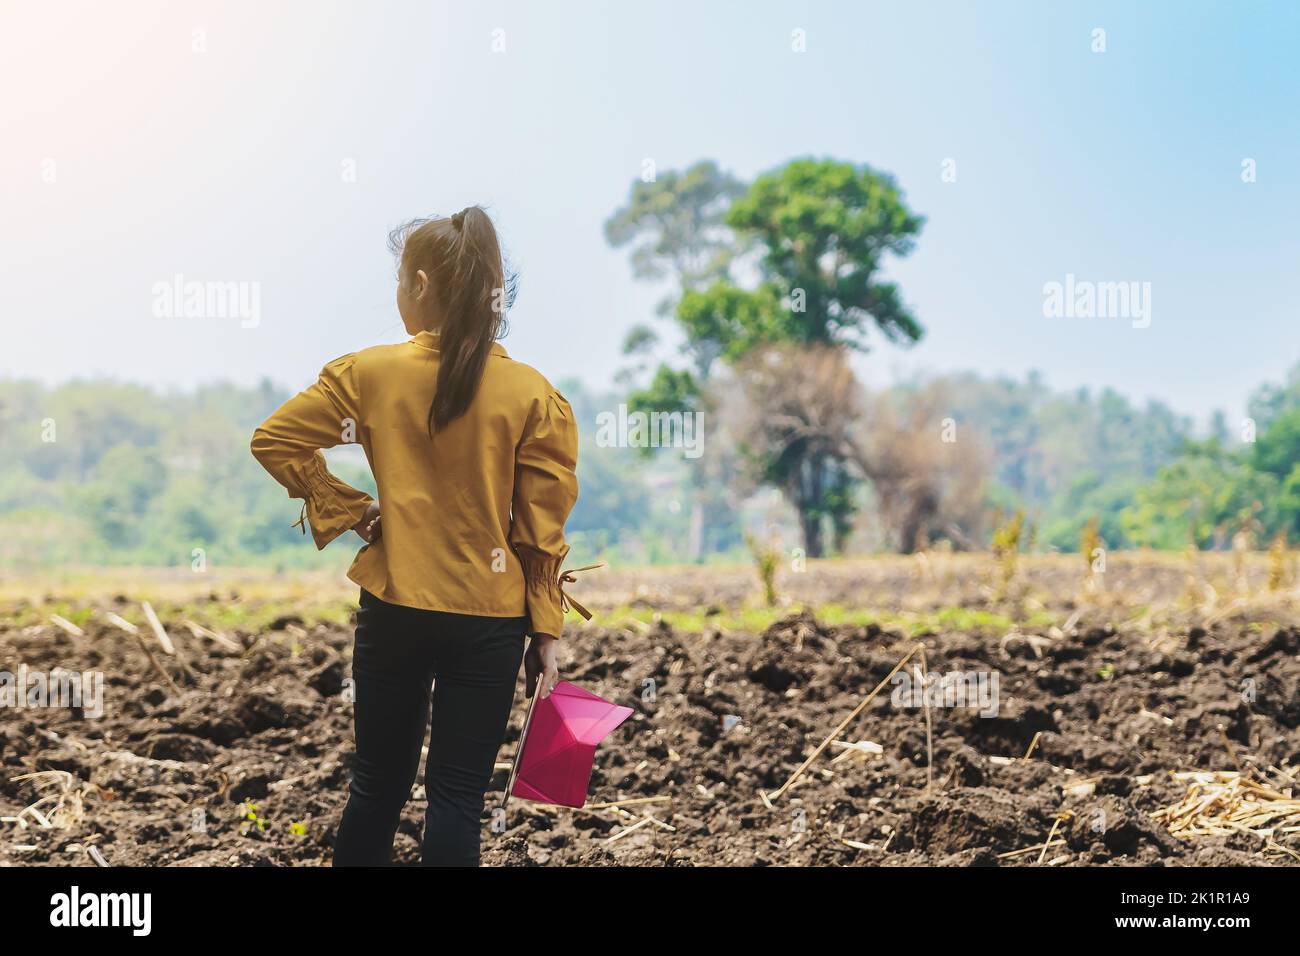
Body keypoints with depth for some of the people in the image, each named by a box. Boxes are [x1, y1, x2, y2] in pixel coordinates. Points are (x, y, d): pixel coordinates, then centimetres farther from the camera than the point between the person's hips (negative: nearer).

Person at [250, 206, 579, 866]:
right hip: (490, 619, -1)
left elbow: (273, 441, -4)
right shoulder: (532, 393, -7)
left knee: (380, 782, 15)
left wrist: (350, 512, 2)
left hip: (394, 610, 1)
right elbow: (542, 529, -5)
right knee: (457, 797, 4)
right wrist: (545, 632, 2)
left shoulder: (370, 374, -7)